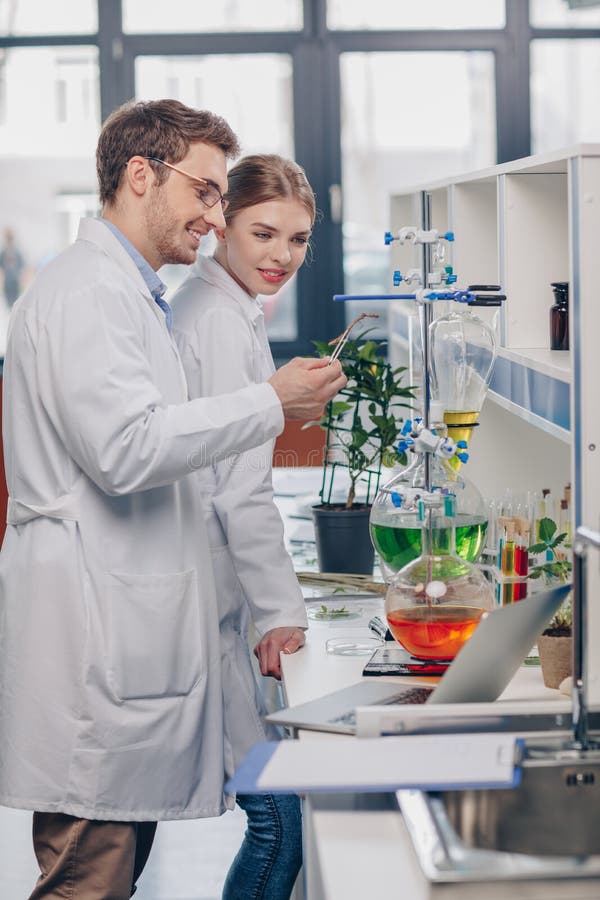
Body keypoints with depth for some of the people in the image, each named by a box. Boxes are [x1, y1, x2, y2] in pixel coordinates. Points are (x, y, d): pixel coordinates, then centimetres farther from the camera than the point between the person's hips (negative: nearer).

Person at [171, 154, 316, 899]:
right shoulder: (223, 322, -14)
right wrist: (280, 609, -14)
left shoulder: (200, 303, 17)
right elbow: (241, 488, -18)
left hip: (200, 592, 10)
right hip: (197, 600, -10)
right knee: (278, 820, -8)